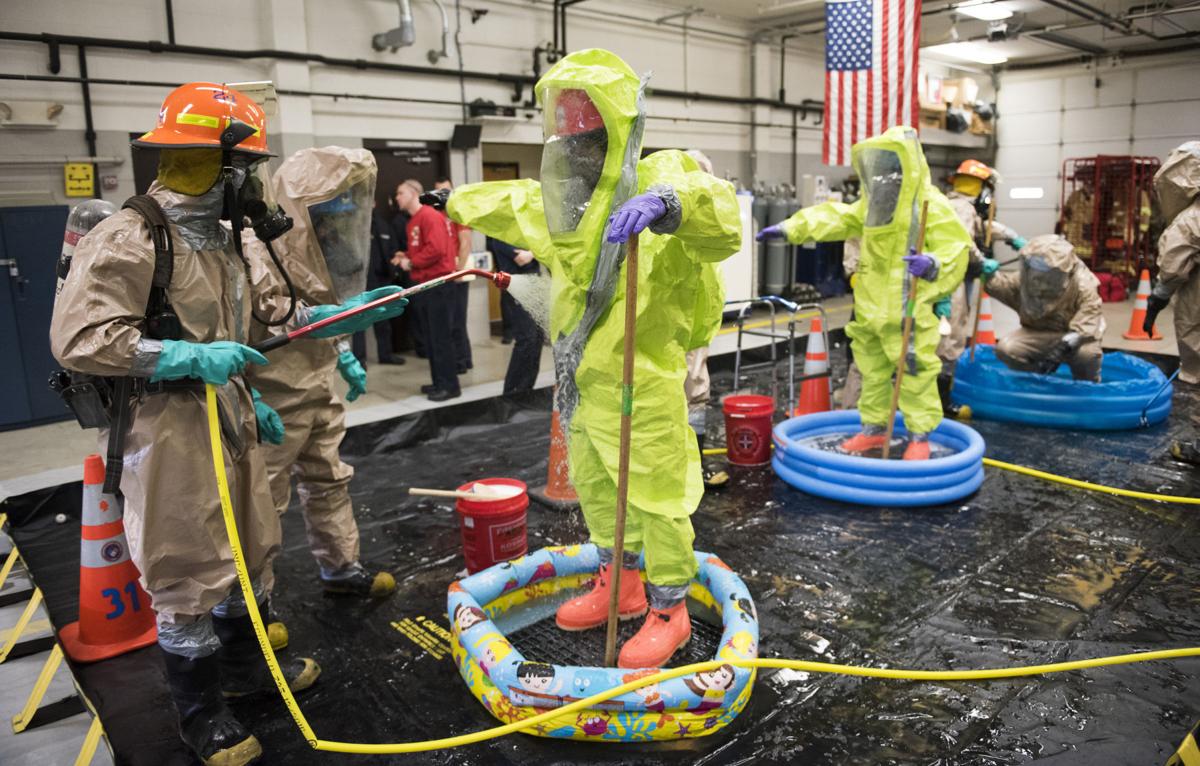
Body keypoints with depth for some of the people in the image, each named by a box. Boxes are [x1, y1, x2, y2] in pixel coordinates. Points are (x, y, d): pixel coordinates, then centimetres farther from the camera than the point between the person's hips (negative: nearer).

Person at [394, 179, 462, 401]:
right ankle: (439, 382, 19)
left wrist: (411, 263, -14)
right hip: (424, 284, 10)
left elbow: (436, 249, -23)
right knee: (431, 336, 12)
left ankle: (450, 386, -2)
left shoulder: (430, 216, -12)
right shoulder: (413, 221, 17)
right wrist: (405, 256, 6)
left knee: (441, 336, -7)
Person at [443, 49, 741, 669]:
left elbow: (720, 225, -37)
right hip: (581, 377, 9)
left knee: (656, 495, 3)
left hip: (642, 378, -8)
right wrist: (458, 201, 43)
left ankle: (669, 610, 22)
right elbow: (508, 205, 29)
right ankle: (619, 585, 41)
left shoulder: (659, 180, -17)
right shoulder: (558, 200, 8)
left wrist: (664, 203, -56)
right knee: (594, 484, 21)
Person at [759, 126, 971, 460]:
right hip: (871, 308, 7)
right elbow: (834, 218, 9)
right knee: (873, 371, 16)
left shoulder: (932, 206, -10)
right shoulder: (871, 205, 13)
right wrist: (790, 228, 1)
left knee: (916, 373, -2)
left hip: (910, 311, -7)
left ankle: (919, 435, 12)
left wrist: (932, 264, -34)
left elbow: (956, 250, -13)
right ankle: (873, 428, 29)